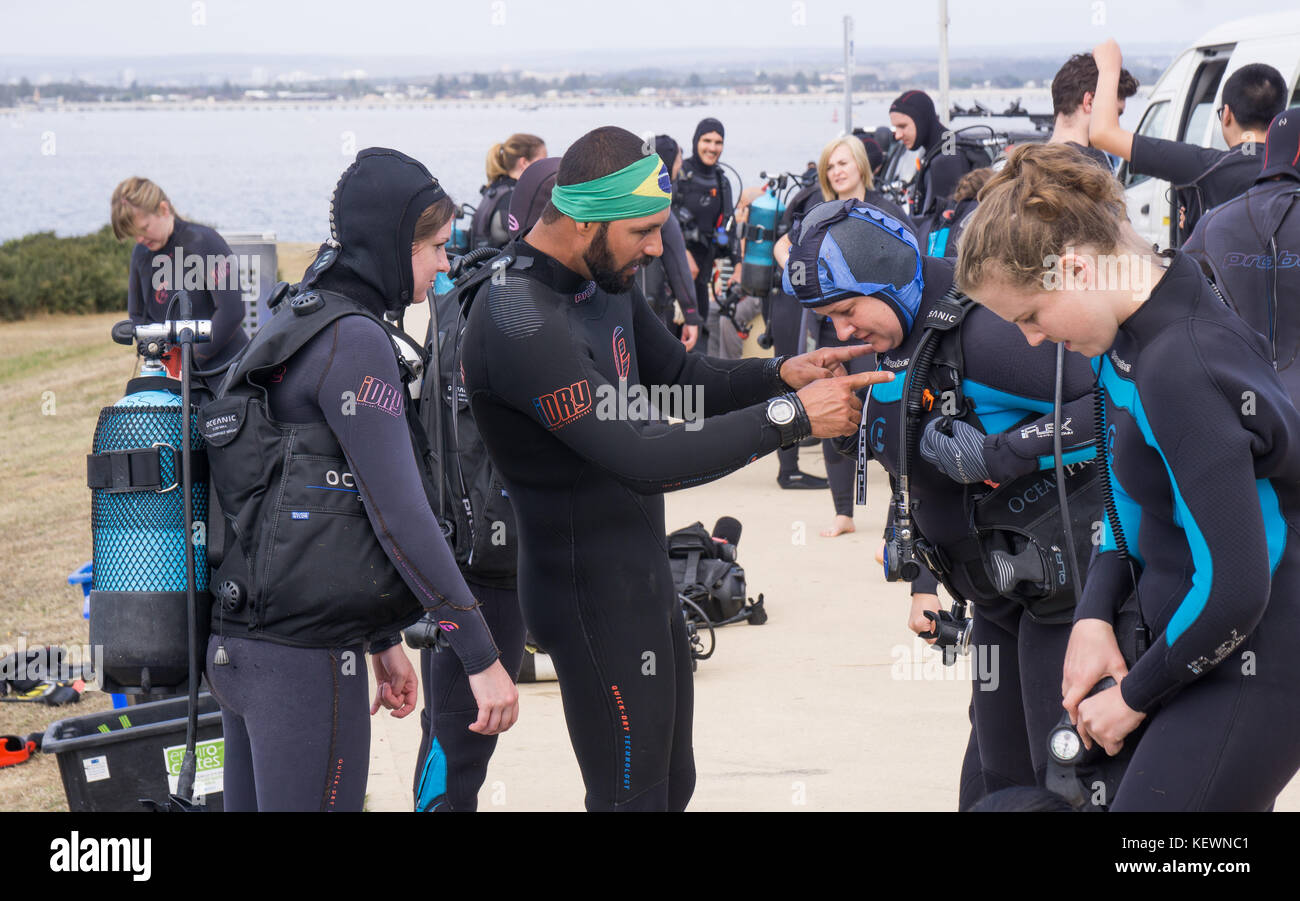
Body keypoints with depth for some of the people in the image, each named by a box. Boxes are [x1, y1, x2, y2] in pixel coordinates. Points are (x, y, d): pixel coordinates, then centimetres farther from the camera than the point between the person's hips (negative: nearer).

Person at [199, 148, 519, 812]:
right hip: (306, 658, -10)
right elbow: (399, 514, -18)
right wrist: (481, 656, -16)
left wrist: (382, 640, 24)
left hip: (240, 646, 10)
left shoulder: (297, 323, 17)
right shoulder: (354, 339, -12)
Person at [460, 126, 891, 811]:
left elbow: (682, 379, 16)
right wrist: (790, 416, -27)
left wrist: (782, 373, -4)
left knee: (671, 782, 18)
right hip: (593, 593, -10)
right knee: (633, 797, -4)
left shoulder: (604, 281, 5)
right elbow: (643, 459, -30)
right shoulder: (521, 323, -26)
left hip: (641, 574, 10)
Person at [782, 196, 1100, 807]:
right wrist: (924, 583, 12)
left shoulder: (983, 331, -22)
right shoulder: (888, 349, 9)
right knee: (997, 777, 12)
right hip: (1000, 597, 9)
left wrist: (997, 453, -27)